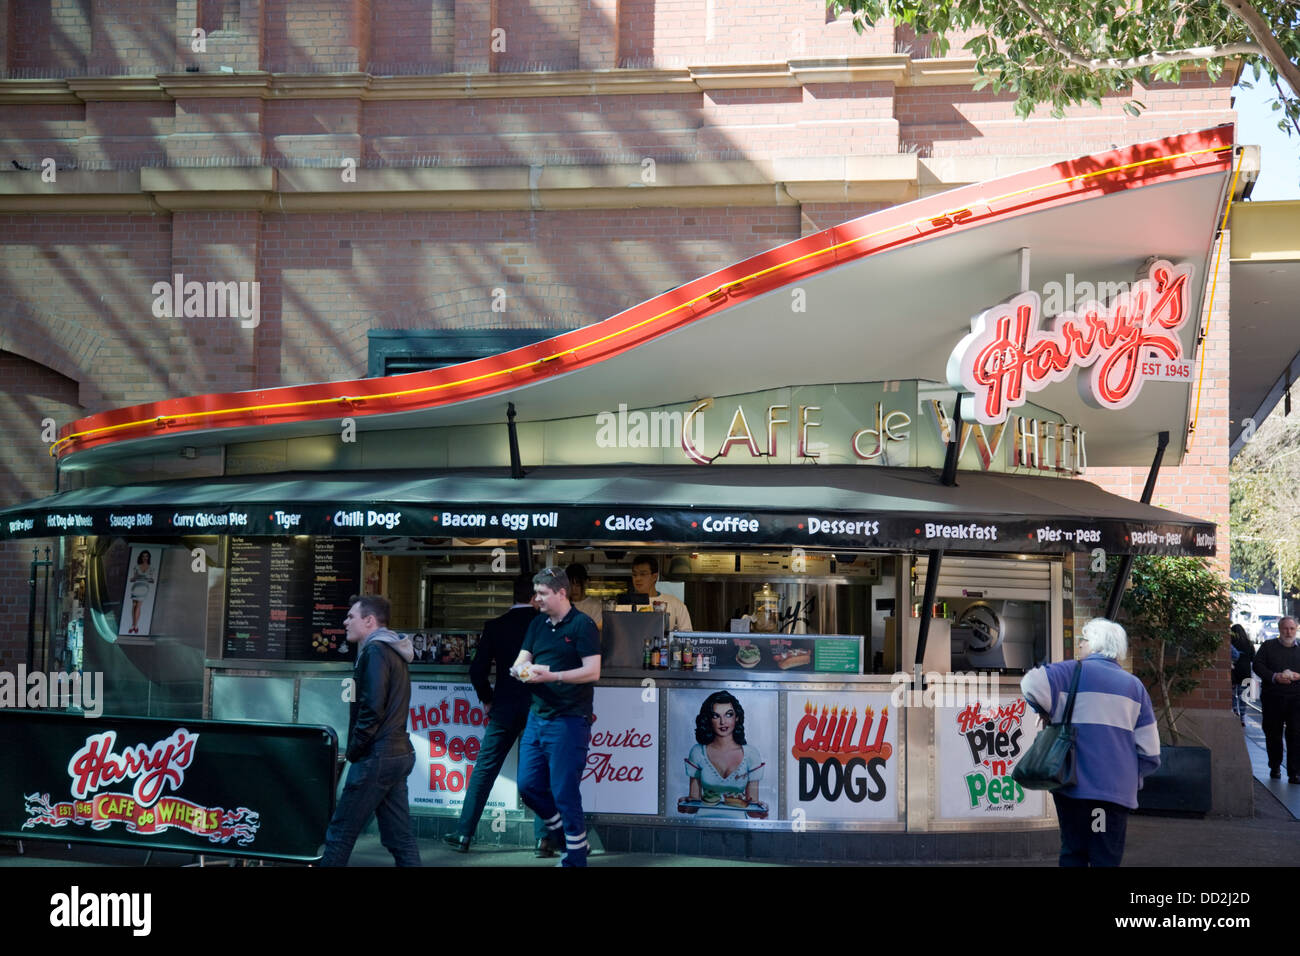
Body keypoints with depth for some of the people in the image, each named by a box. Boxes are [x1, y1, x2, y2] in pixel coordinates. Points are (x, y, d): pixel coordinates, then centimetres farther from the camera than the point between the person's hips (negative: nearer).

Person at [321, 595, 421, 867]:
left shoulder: (375, 651, -12)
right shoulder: (394, 653, 17)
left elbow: (372, 708, -20)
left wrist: (354, 750, -11)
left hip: (377, 757, -9)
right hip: (399, 753, 9)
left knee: (340, 834, -2)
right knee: (400, 837, 8)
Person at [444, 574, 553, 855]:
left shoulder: (495, 626, -1)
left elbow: (477, 670, -3)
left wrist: (488, 699, 11)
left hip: (505, 708, 1)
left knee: (484, 770, 8)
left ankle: (463, 834, 11)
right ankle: (543, 837, -1)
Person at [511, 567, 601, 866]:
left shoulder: (582, 625, -10)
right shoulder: (538, 624, 12)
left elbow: (593, 672, -17)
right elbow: (520, 662, 8)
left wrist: (551, 675, -26)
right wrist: (521, 670, -16)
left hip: (569, 721, -8)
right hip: (538, 716, 8)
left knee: (564, 793, -4)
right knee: (529, 786, 10)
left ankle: (575, 858, 9)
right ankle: (572, 840, 27)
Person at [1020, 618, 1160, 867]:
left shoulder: (1073, 671, -1)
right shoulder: (1134, 685, 10)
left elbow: (1032, 685, -19)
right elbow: (1149, 747, 7)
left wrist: (1050, 713, -1)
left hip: (1075, 785, -2)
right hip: (1117, 789, 2)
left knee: (1073, 854, 10)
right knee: (1107, 858, 6)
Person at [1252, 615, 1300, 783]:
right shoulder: (1268, 646, 8)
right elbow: (1258, 665, 1)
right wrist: (1275, 677, -14)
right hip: (1272, 698, 0)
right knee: (1273, 734, 7)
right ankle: (1275, 767, 23)